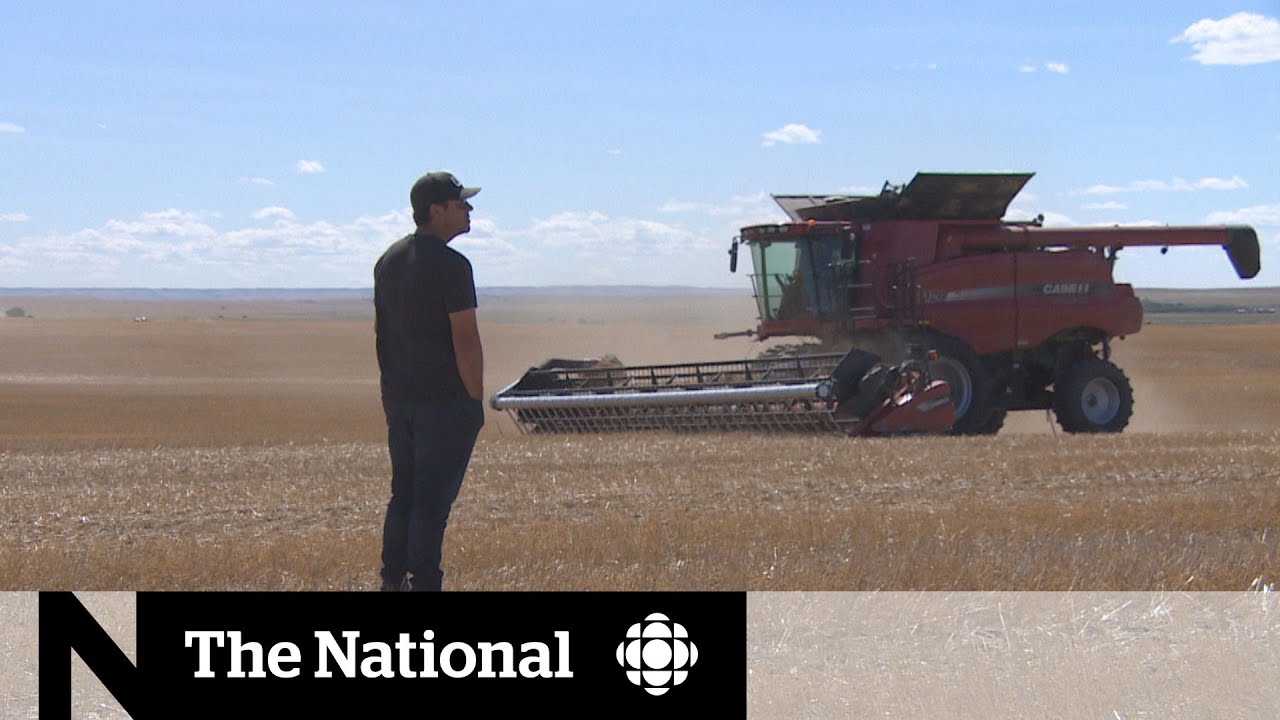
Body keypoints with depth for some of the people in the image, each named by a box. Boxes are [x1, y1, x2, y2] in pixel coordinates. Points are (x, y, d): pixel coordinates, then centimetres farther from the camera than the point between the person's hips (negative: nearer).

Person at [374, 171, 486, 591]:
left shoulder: (389, 260, 12)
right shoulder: (450, 265, -15)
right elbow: (465, 340, -17)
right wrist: (475, 399, -11)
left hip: (398, 398, 8)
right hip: (445, 399, -8)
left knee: (403, 493, 15)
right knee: (433, 501, -4)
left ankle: (392, 579, 18)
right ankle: (423, 583, -3)